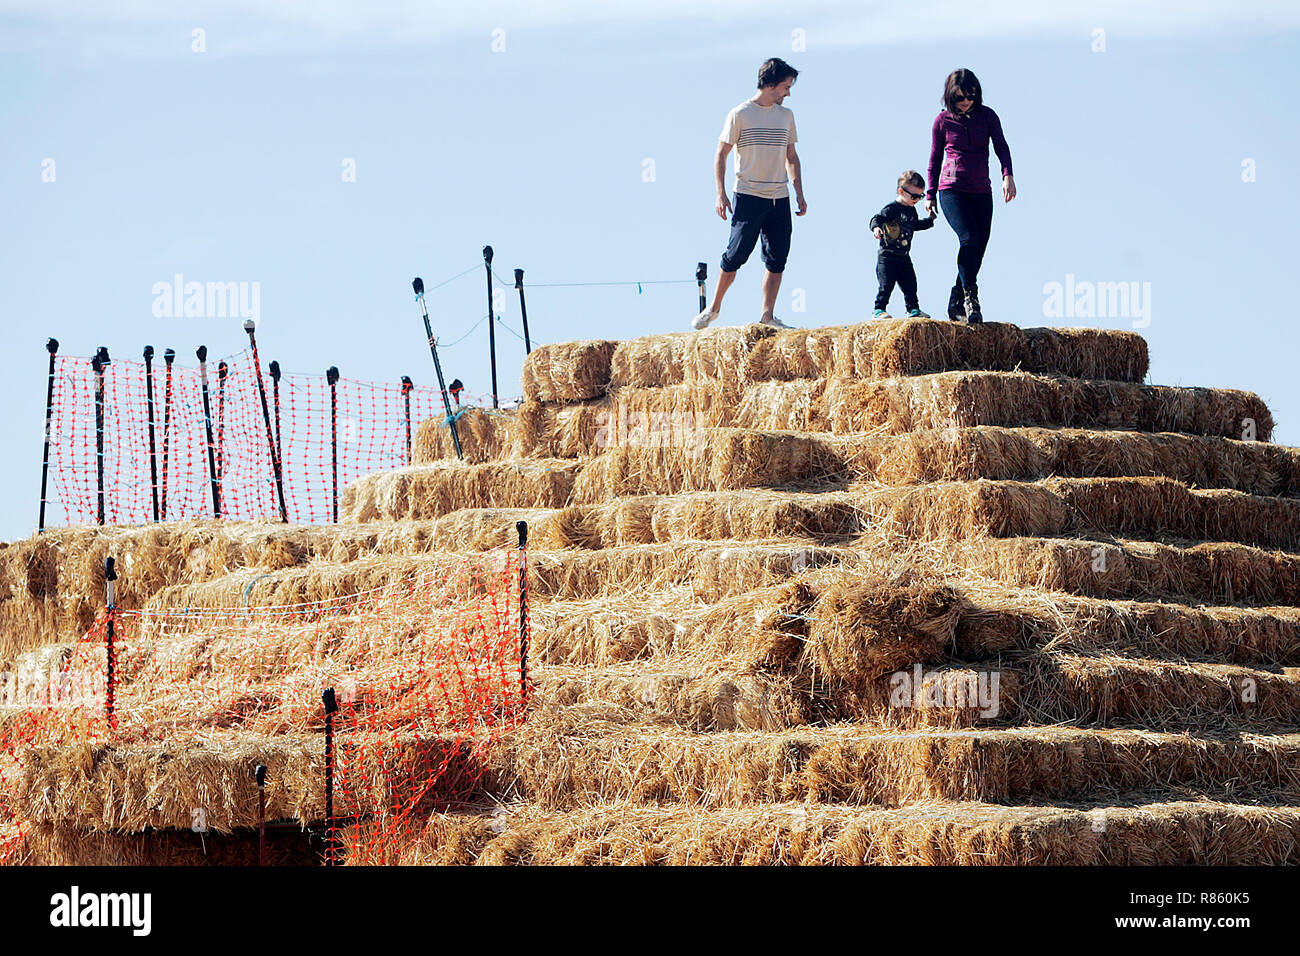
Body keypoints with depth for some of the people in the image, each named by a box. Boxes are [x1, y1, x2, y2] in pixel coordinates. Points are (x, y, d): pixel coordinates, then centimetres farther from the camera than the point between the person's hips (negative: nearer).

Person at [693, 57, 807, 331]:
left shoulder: (786, 115, 13)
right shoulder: (740, 114, -3)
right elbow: (721, 154, -1)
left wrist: (799, 193, 12)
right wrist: (721, 193, -9)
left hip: (779, 199, 5)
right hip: (748, 196, -5)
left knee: (777, 260, -1)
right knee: (736, 255, -6)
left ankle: (768, 316, 4)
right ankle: (714, 308, 9)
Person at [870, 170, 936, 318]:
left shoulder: (911, 211, 12)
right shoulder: (892, 209, -13)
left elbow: (916, 225, 29)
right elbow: (876, 219, -21)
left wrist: (930, 220, 28)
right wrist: (876, 228, -41)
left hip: (904, 256, 7)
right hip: (887, 255, -7)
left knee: (910, 284, 10)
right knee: (886, 284, -11)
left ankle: (913, 309, 23)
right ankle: (879, 310, -4)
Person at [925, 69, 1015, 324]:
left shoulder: (987, 116, 5)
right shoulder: (943, 121, 2)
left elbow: (1001, 147, -3)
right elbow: (935, 159, 10)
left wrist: (1008, 176, -20)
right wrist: (931, 194, 10)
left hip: (981, 192, 3)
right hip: (952, 190, -3)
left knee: (979, 248, -1)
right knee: (969, 238, -23)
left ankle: (956, 303, 11)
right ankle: (970, 296, -20)